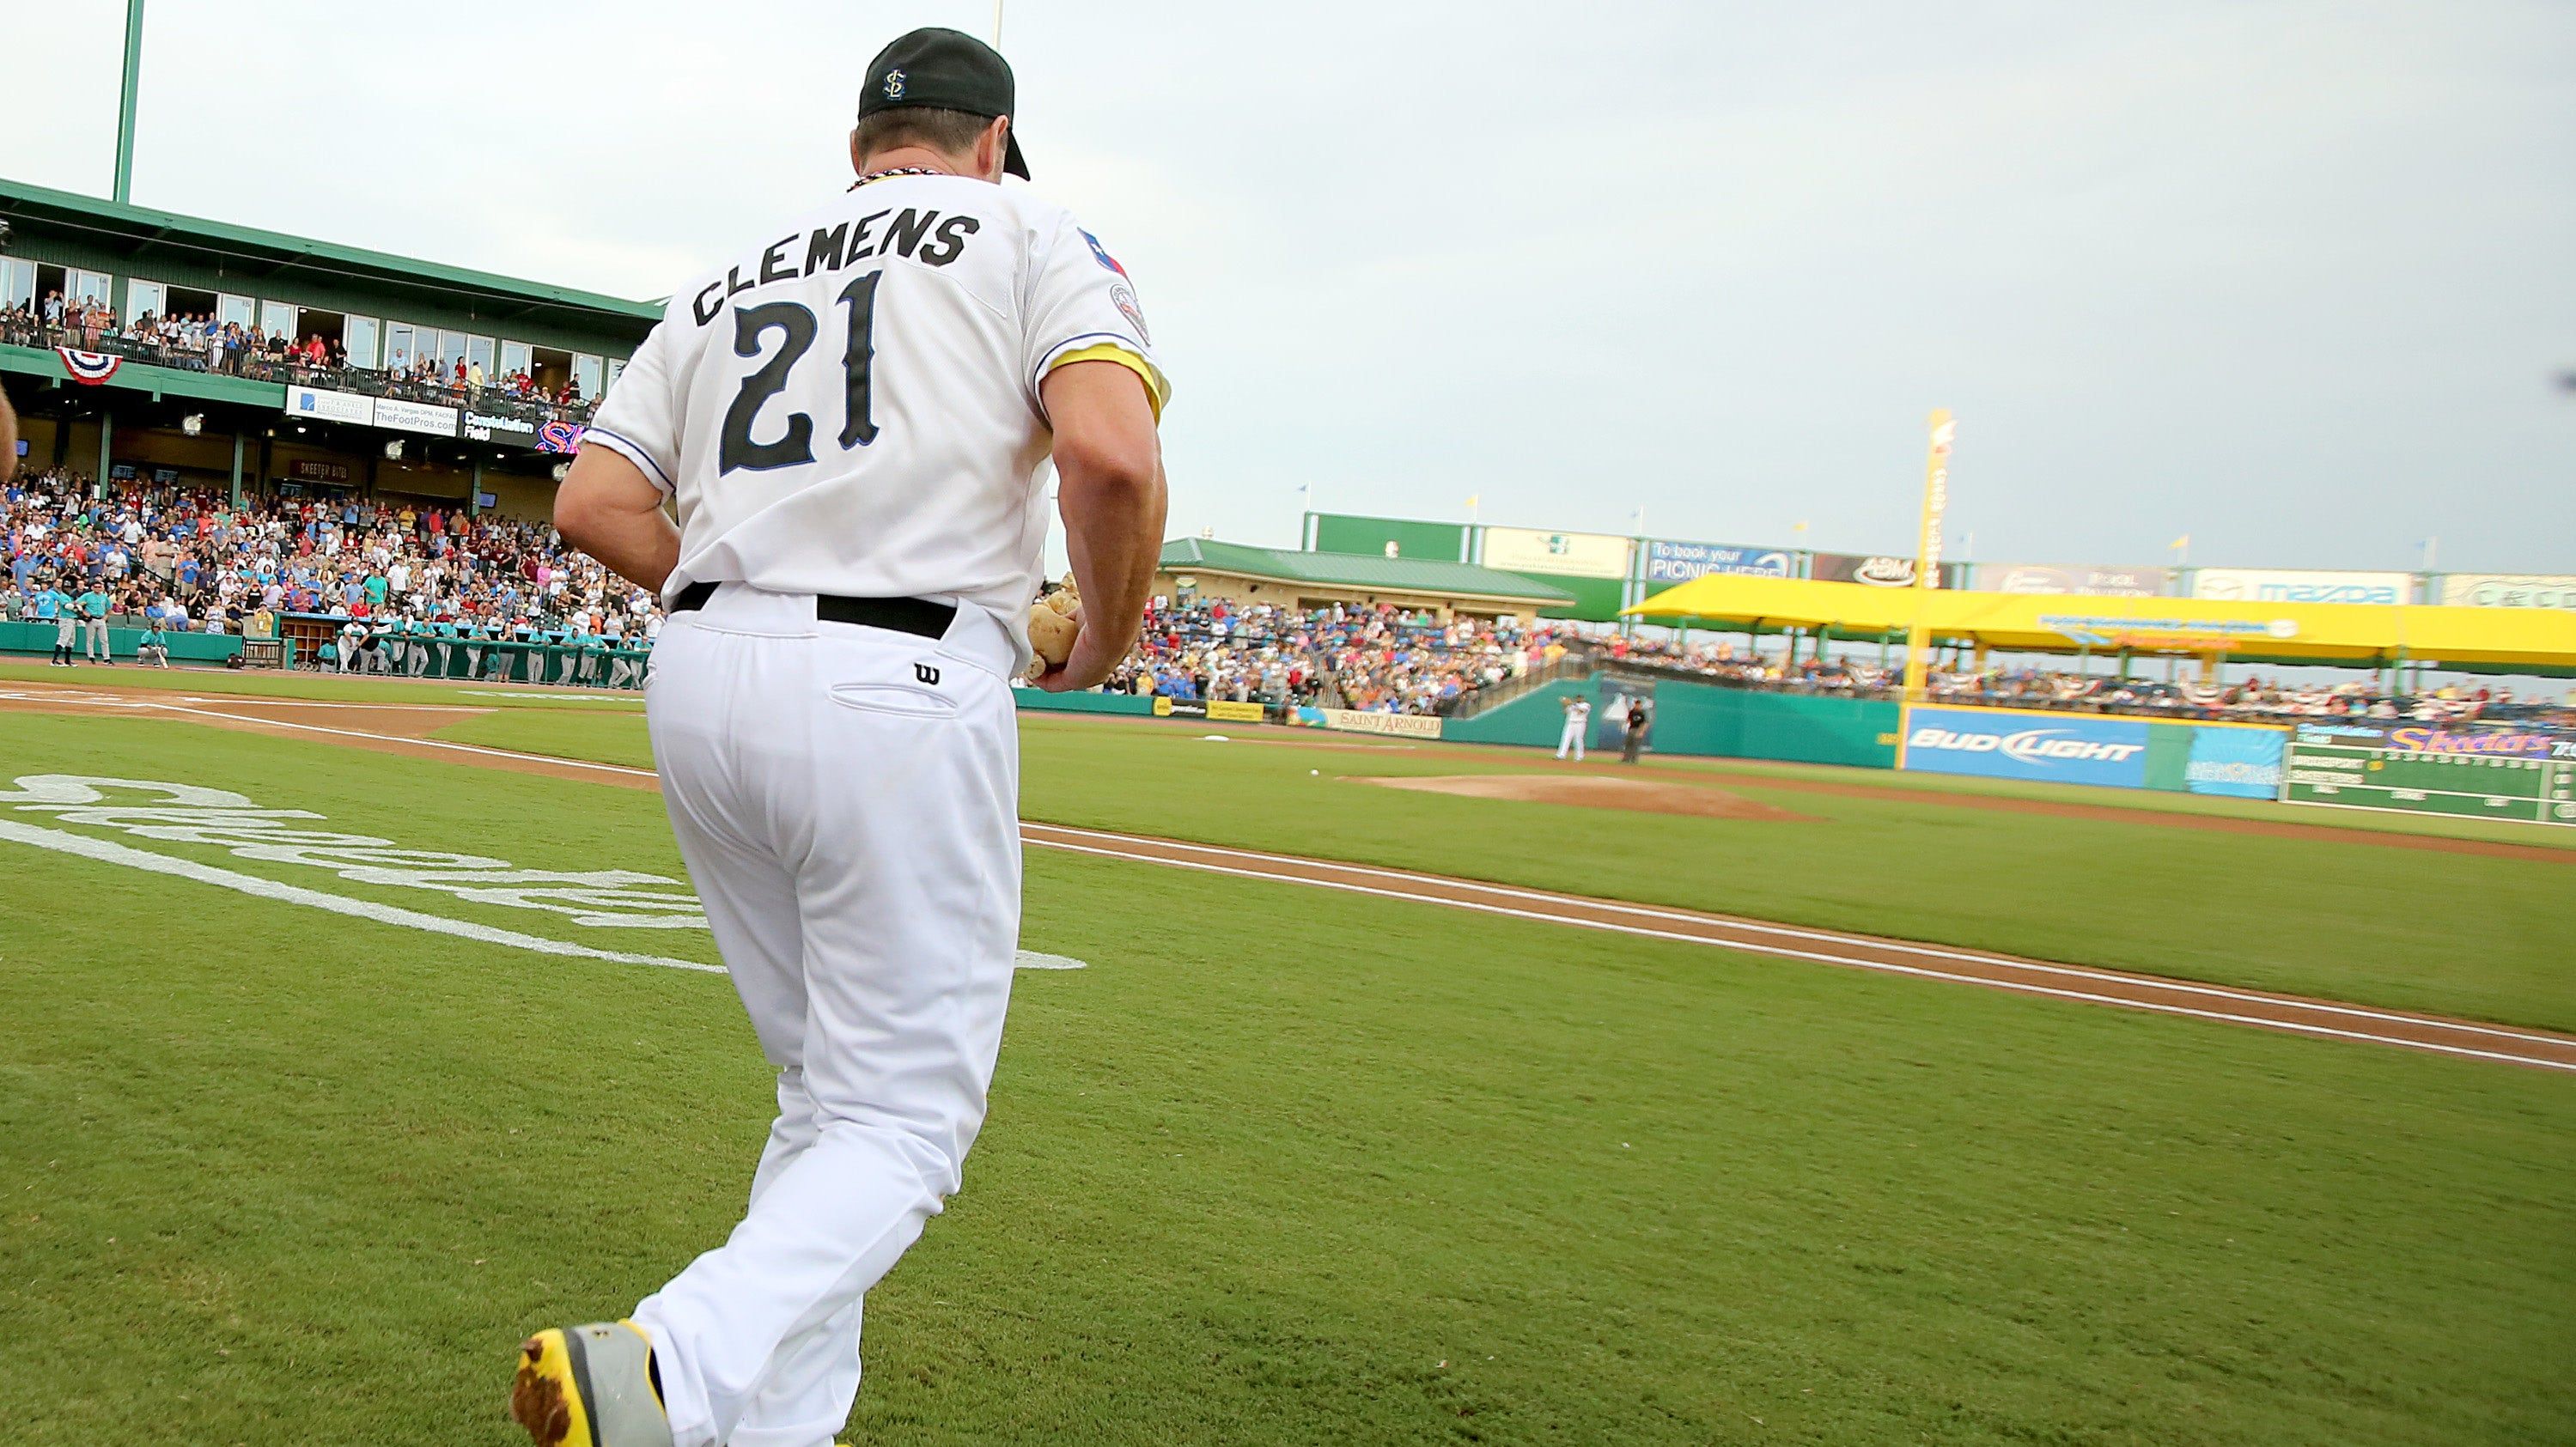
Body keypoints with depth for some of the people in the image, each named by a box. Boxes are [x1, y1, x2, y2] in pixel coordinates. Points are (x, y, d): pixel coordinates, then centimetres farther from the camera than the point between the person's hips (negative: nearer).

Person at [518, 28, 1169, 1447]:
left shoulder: (726, 281, 22)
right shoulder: (1026, 230, 7)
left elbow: (593, 501, 12)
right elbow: (1110, 452, -13)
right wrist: (1103, 645, 3)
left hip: (700, 685, 6)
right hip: (900, 692, -6)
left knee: (827, 1095, 18)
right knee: (904, 1119, 1)